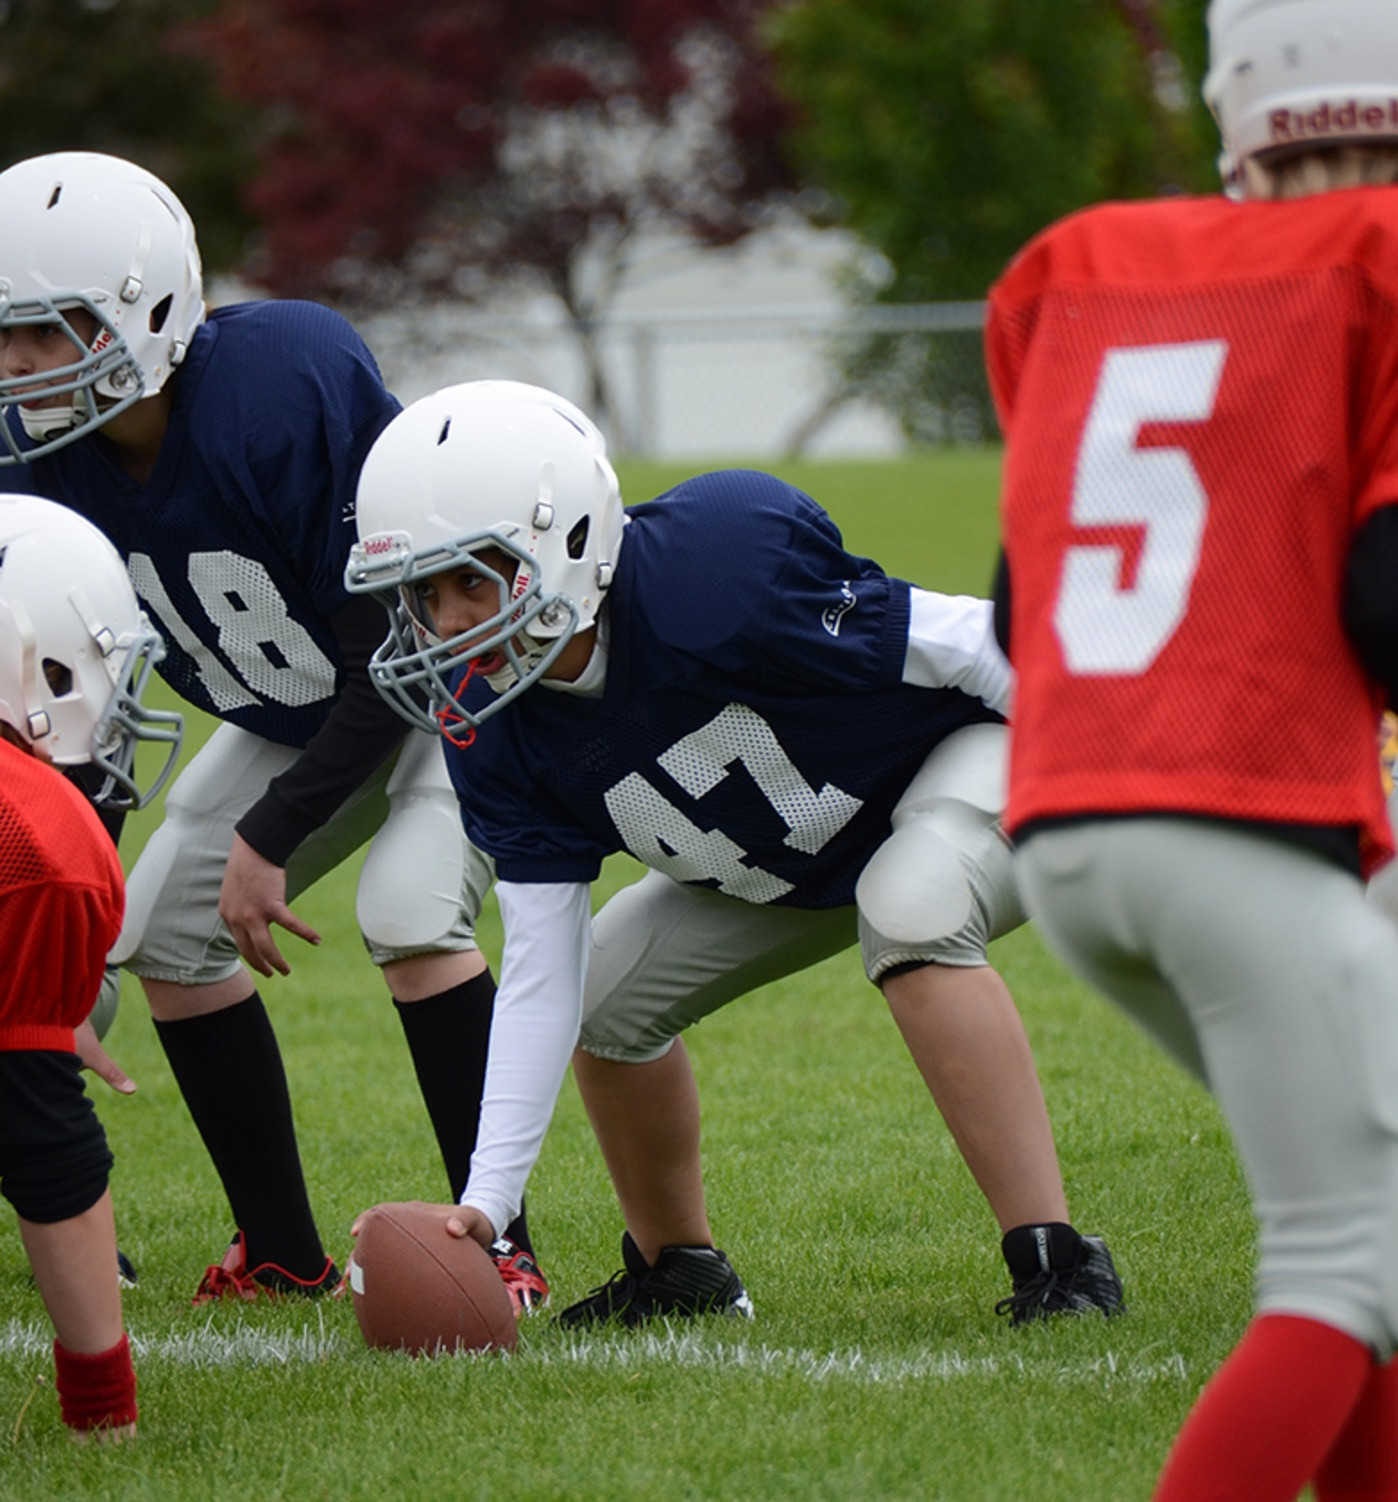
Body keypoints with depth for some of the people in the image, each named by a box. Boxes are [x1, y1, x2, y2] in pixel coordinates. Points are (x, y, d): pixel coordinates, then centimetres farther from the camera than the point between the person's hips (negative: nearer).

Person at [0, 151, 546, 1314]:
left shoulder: (289, 389, -37)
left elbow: (391, 658, -30)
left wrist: (271, 837, -26)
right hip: (301, 709, 8)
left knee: (410, 910, -27)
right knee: (167, 922, 0)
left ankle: (500, 1247, -16)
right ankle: (283, 1254, 12)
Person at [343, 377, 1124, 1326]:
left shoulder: (714, 574, -39)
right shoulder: (498, 729, -17)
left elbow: (970, 645, -27)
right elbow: (541, 973, -13)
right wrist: (487, 1201, -20)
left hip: (974, 746, -7)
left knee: (908, 909, -36)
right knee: (607, 993, 3)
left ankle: (1057, 1264, -31)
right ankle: (678, 1270, 29)